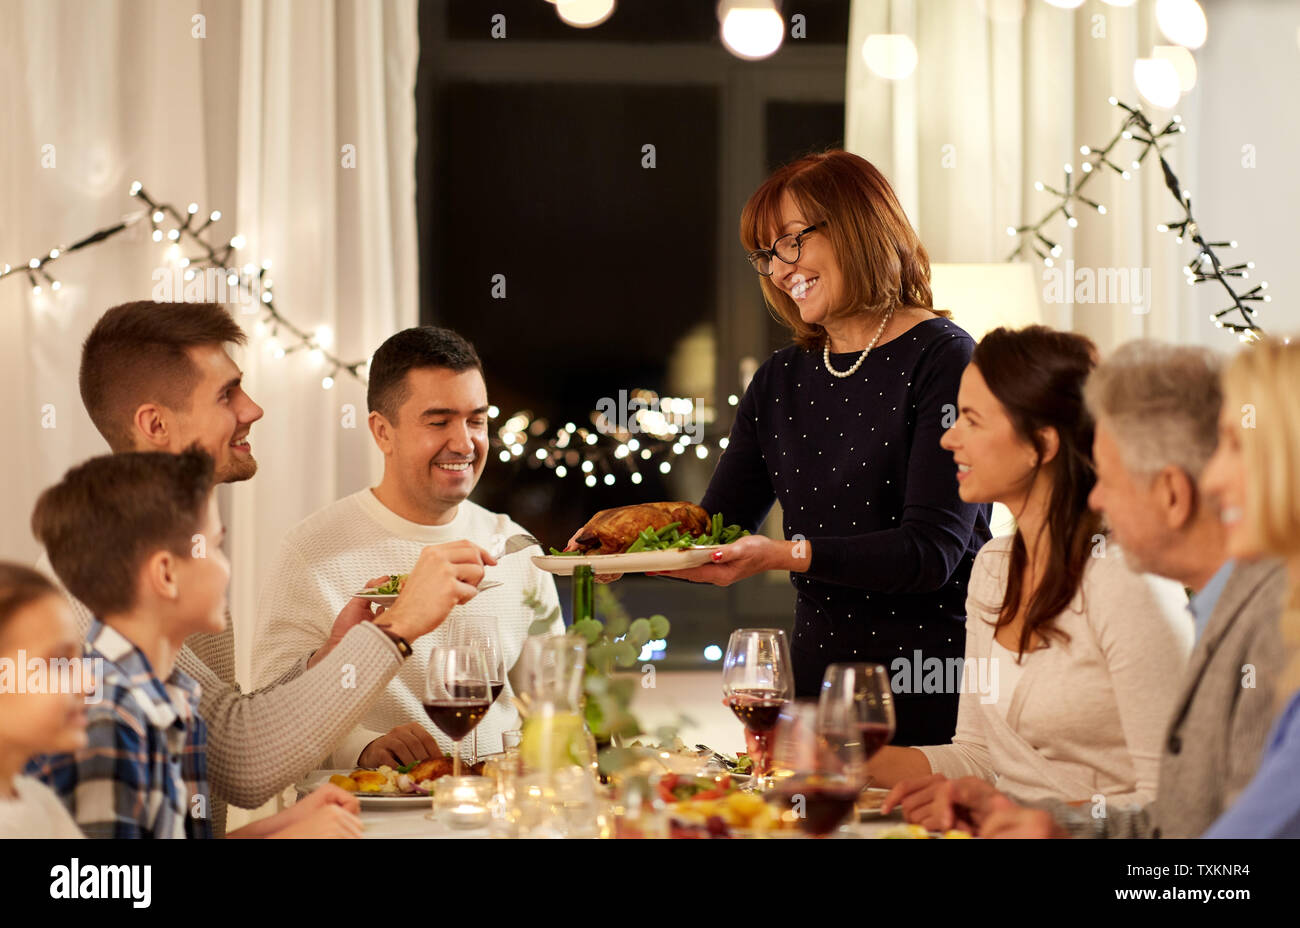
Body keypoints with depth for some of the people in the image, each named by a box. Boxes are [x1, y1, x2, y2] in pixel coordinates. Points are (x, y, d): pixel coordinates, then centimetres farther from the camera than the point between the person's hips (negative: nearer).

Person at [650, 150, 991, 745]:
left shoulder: (942, 358, -7)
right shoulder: (779, 382, 12)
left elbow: (933, 550, -16)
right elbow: (715, 542, 13)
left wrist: (789, 554, -27)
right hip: (819, 687, 5)